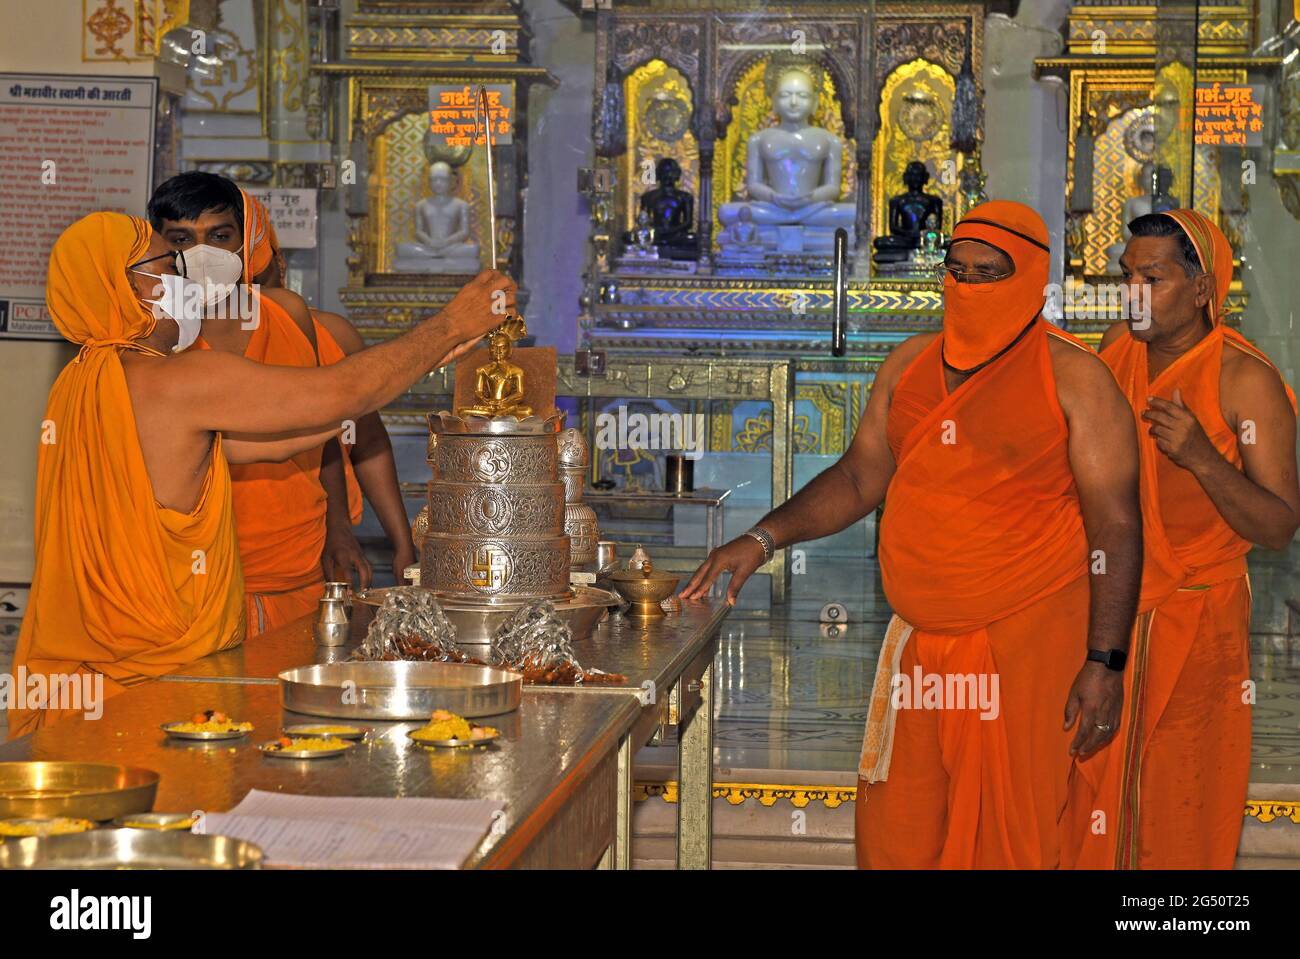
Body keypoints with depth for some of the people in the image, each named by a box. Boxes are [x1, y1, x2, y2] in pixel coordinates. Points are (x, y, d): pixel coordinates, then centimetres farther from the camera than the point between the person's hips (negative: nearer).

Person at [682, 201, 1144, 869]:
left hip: (1027, 642, -5)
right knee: (896, 836, 7)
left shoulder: (1072, 377, -6)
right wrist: (763, 539, 5)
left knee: (1009, 840, -1)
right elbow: (858, 480, 19)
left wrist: (1103, 663, -14)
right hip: (917, 639, 5)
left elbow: (1116, 525, -8)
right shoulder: (910, 367, 11)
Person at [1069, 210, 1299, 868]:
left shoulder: (1247, 381, -14)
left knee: (1178, 817, 3)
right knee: (1086, 799, 7)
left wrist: (1201, 456, -30)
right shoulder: (1117, 349, 3)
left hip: (1194, 622, -5)